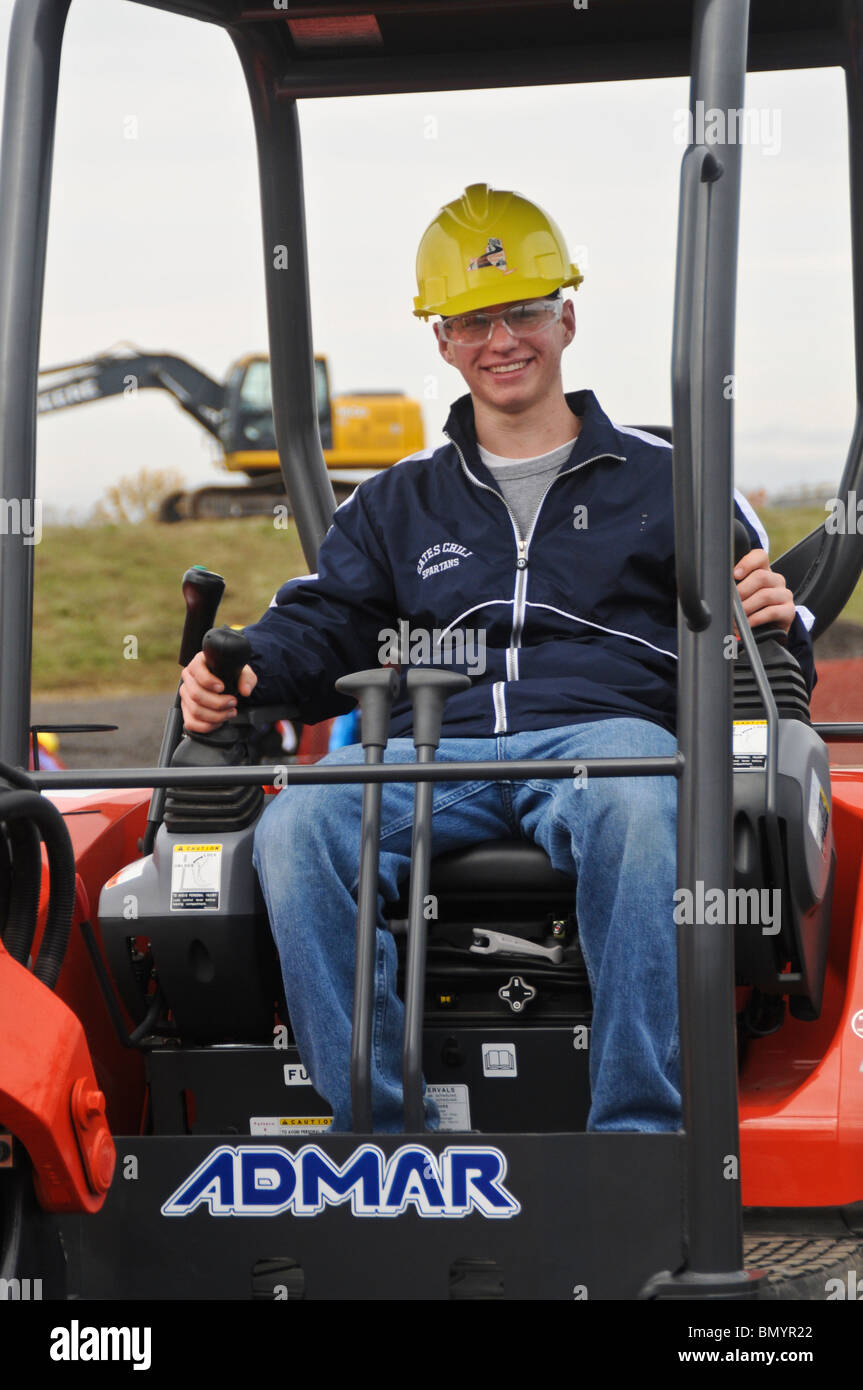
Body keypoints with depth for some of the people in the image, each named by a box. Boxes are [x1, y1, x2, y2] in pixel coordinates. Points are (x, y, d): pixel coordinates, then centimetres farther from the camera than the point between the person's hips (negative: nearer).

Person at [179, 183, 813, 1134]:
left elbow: (759, 647, 18)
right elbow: (321, 626, 22)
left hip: (605, 728, -2)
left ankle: (638, 1133, -40)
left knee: (637, 809, -41)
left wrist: (771, 622, -7)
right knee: (296, 830, -31)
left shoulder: (661, 480, 22)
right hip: (432, 749, 2)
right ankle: (382, 1134, -30)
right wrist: (246, 668, -1)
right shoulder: (399, 503, 30)